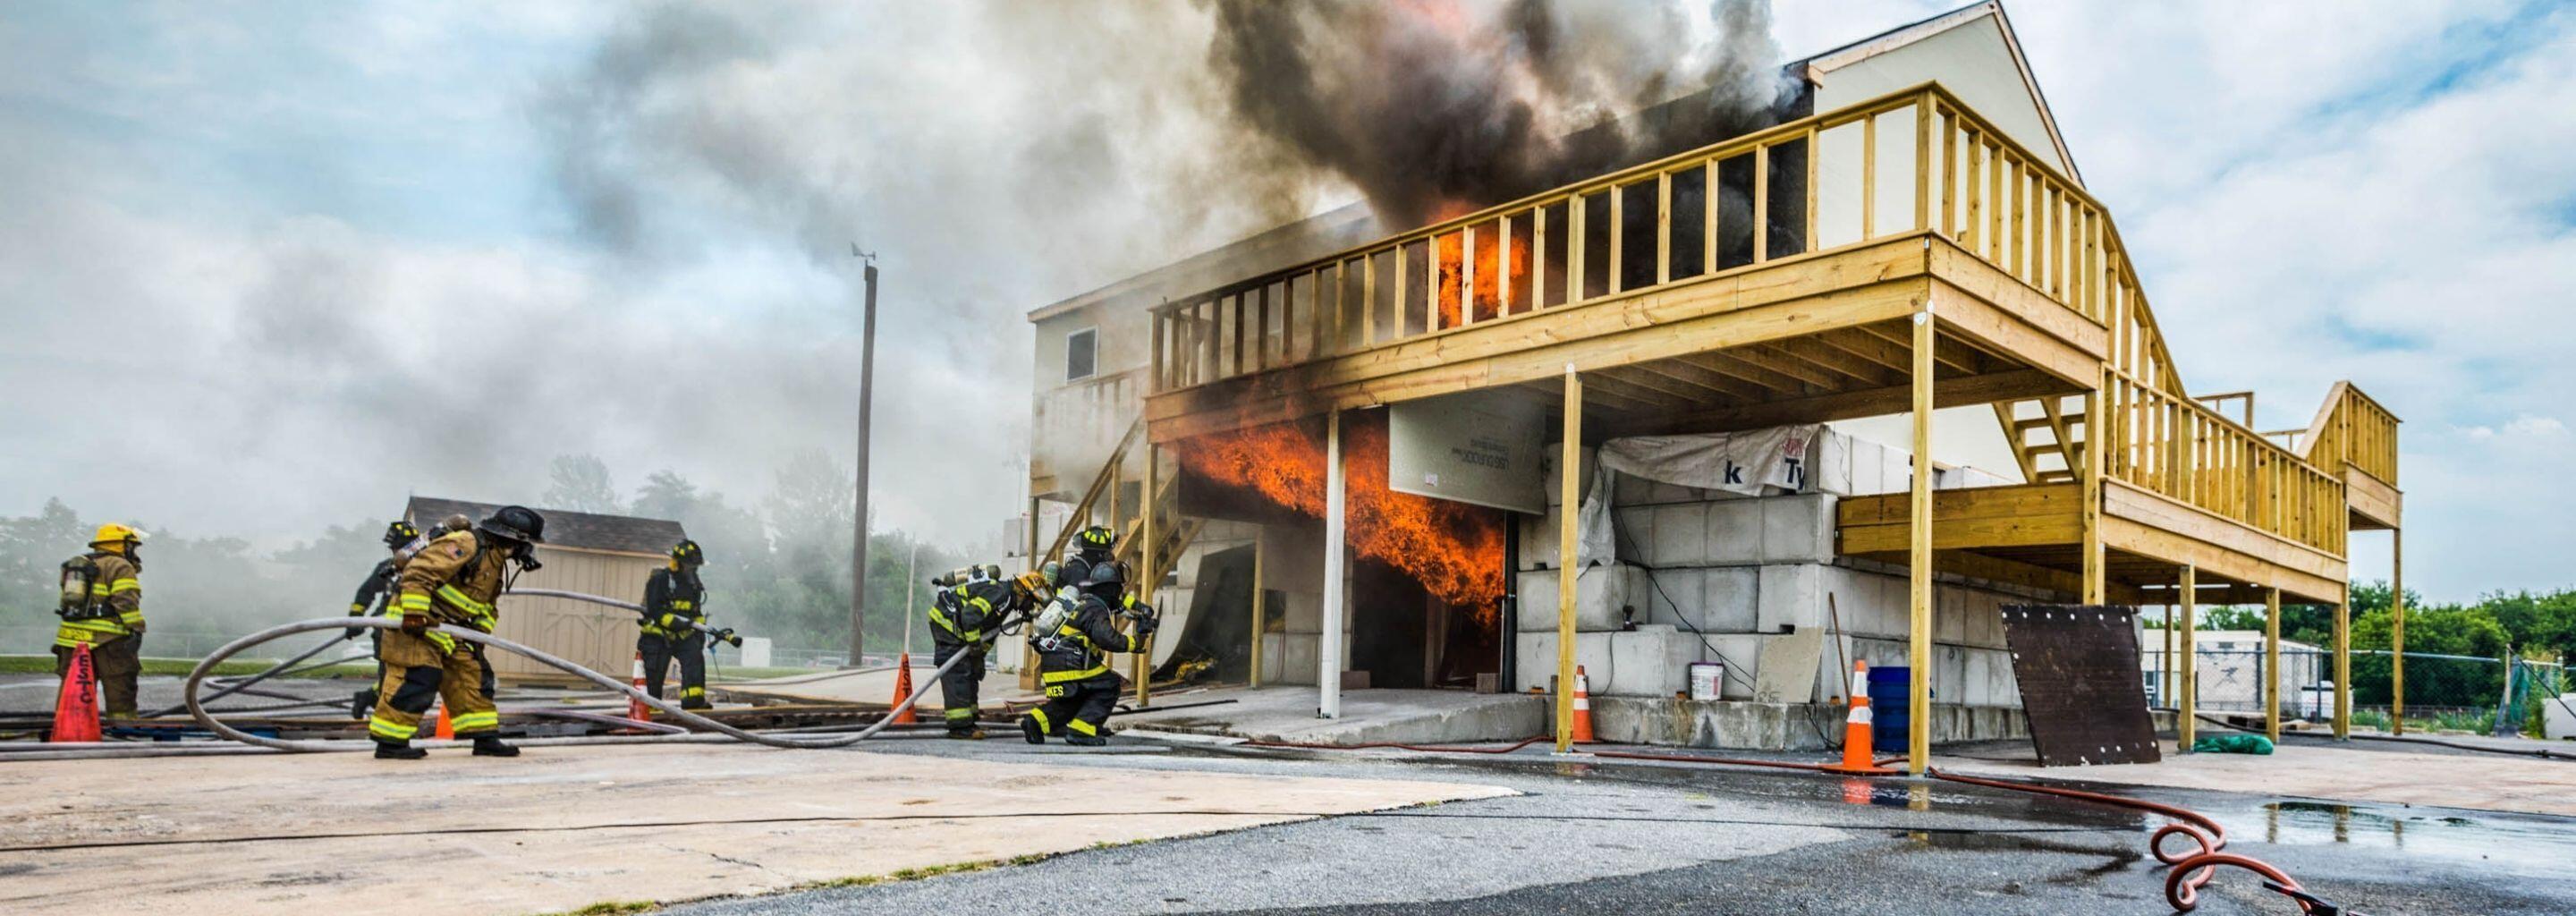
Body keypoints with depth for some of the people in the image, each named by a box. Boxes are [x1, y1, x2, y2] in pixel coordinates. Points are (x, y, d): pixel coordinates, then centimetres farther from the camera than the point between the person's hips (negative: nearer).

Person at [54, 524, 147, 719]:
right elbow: (126, 602, -17)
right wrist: (136, 630, -19)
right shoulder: (121, 567, -5)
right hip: (106, 639, -8)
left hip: (71, 637, 8)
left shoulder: (76, 565, 22)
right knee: (120, 694, -4)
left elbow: (68, 602, 24)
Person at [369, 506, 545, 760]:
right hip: (416, 622, -10)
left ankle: (485, 737, 12)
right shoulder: (466, 545, -18)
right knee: (418, 679, -13)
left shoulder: (496, 562, 15)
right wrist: (414, 615, -28)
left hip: (447, 631, 10)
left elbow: (486, 605, 26)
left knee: (472, 674, 8)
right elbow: (418, 572, -25)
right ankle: (390, 742, -3)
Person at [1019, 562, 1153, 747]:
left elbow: (1119, 598, 37)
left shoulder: (1085, 600, 20)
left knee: (1070, 703, 23)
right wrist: (1137, 641, -13)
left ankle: (1036, 720, 3)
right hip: (1068, 663, -9)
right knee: (1109, 688, 0)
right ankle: (1080, 731, -9)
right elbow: (1108, 639, -24)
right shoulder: (1095, 609, -9)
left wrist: (1139, 608, 29)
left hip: (1049, 665, 9)